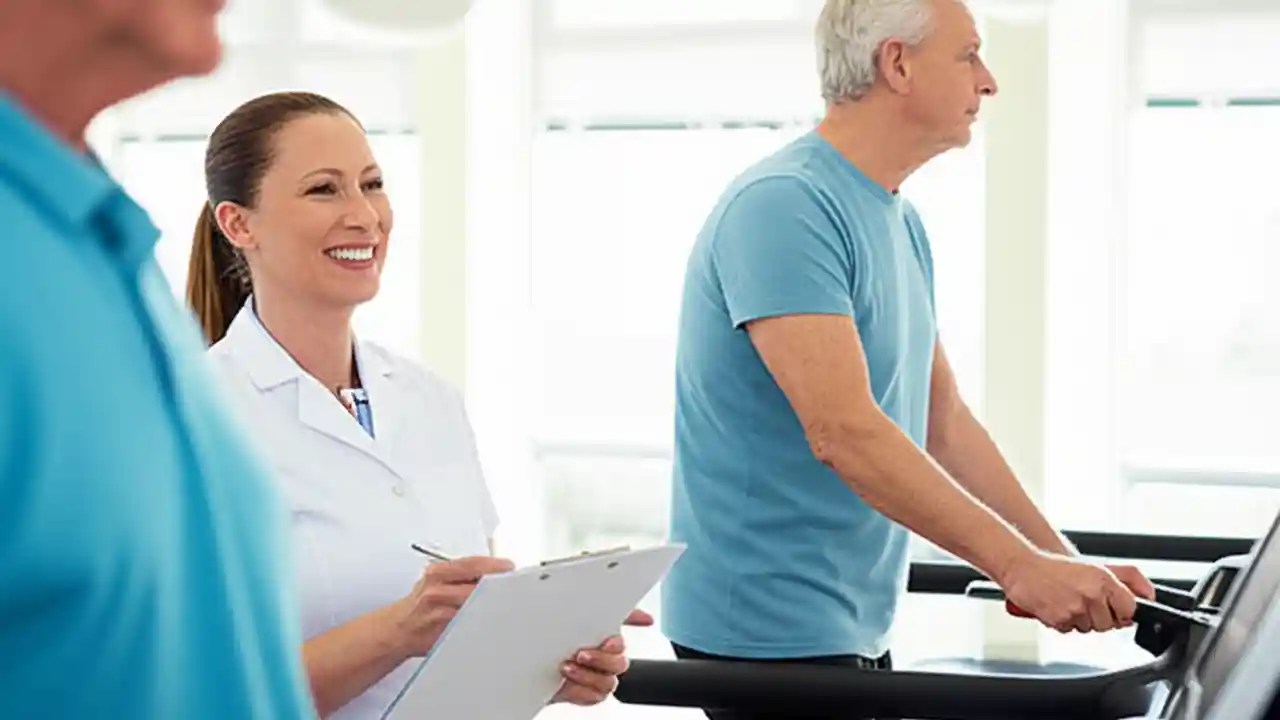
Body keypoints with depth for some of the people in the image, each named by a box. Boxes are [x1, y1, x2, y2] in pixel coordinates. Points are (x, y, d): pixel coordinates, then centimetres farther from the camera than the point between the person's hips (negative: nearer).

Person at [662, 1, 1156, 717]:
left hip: (857, 625, 9)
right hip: (771, 630, -9)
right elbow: (843, 431, -27)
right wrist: (1019, 566, -29)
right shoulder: (784, 206, -19)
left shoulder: (902, 223, 11)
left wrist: (1067, 564, 6)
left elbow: (944, 421, 14)